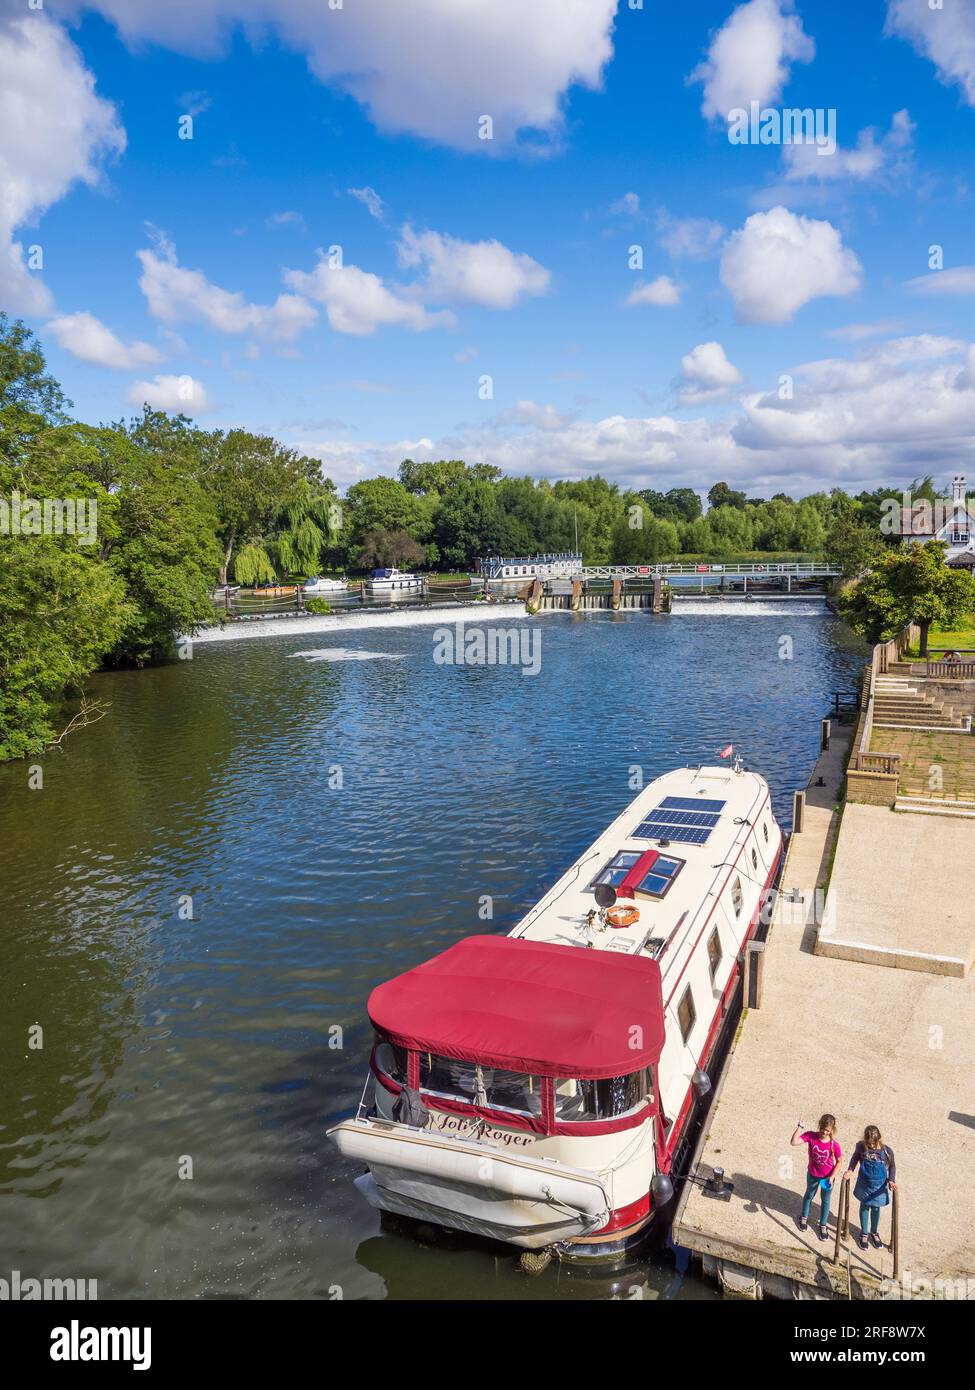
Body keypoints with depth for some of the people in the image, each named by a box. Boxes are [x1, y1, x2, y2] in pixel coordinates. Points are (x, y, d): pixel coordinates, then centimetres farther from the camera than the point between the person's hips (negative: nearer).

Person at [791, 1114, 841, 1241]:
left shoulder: (834, 1145, -26)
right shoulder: (811, 1136, -25)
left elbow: (838, 1162, -11)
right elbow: (794, 1142, -32)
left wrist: (832, 1177, -17)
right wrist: (800, 1128, -39)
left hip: (827, 1177, -1)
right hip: (813, 1175, 1)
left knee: (825, 1200, 19)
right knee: (809, 1195, 25)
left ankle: (823, 1225, 42)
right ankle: (804, 1217, 50)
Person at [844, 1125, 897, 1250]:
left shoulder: (887, 1150, -21)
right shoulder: (861, 1146, -19)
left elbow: (892, 1166, -3)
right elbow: (855, 1157, 1)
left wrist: (891, 1180, -13)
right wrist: (850, 1170, -12)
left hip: (879, 1186, 0)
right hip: (864, 1184, 0)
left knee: (875, 1208, 18)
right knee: (864, 1207, 17)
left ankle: (874, 1233, 41)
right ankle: (864, 1233, 35)